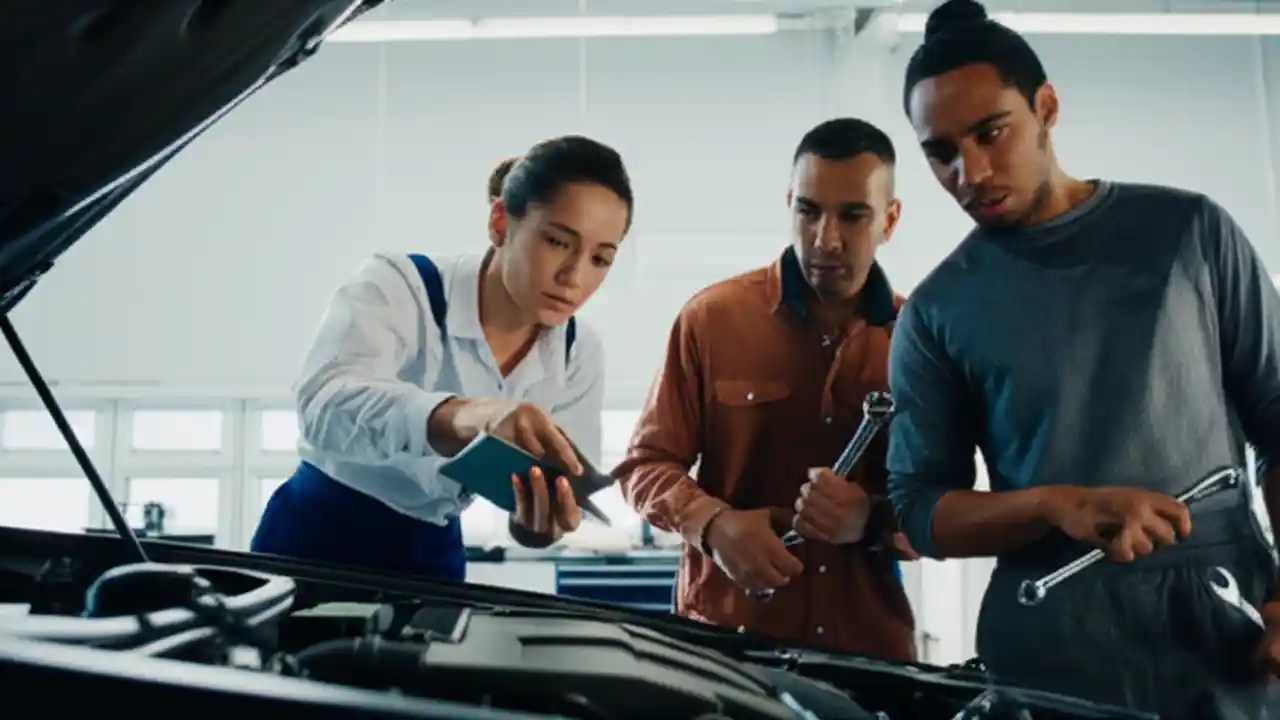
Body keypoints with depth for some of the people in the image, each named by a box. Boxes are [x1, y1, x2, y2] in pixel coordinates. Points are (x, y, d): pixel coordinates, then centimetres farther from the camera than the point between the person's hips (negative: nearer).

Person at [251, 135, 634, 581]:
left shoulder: (578, 355, -5)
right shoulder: (397, 287, -19)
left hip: (433, 557, 4)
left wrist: (540, 522, -36)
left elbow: (567, 488, -10)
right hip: (316, 539, -4)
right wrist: (469, 418, -57)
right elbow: (327, 403, -38)